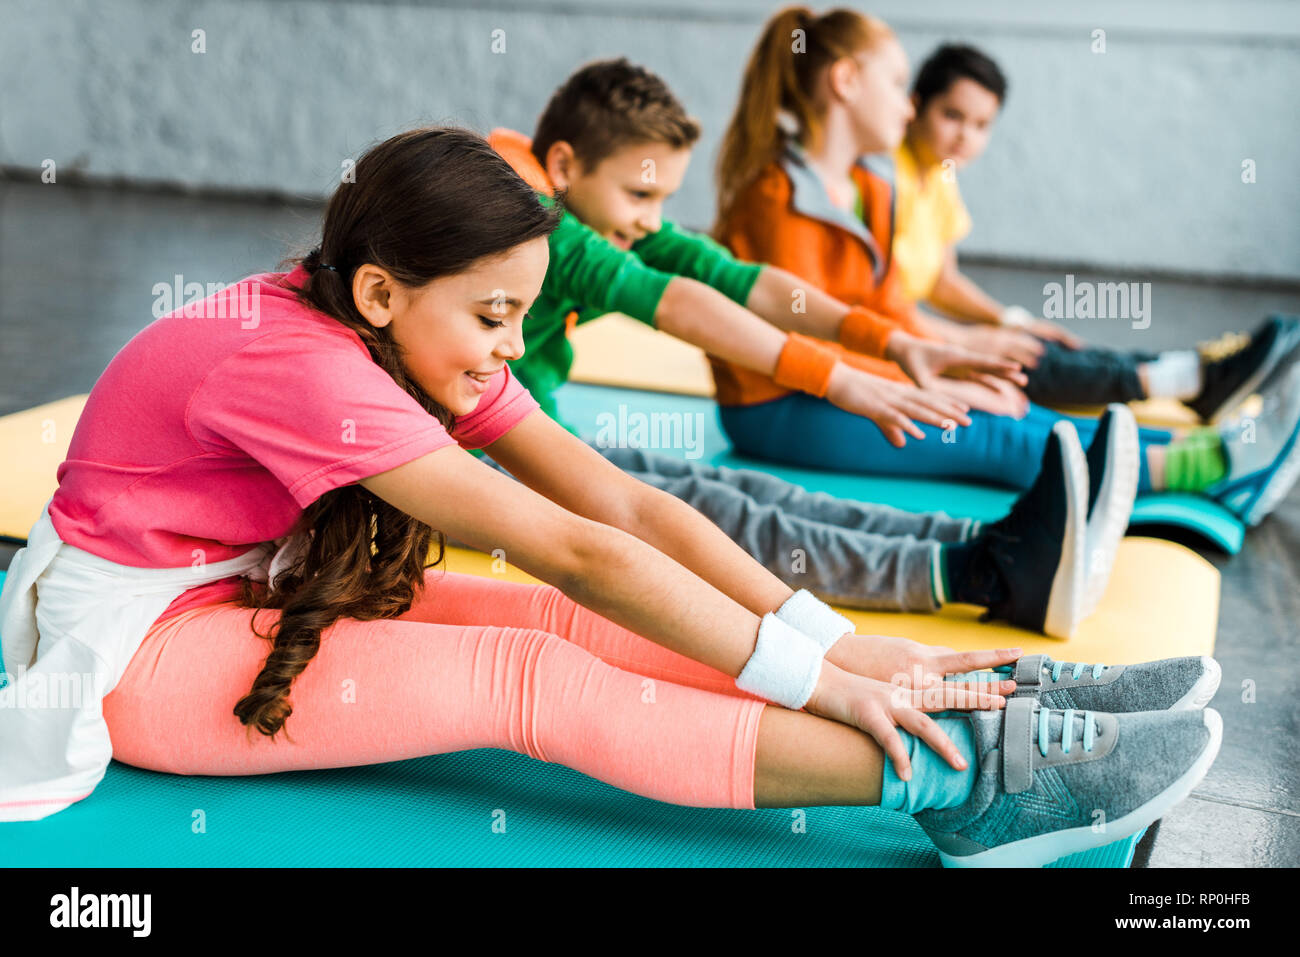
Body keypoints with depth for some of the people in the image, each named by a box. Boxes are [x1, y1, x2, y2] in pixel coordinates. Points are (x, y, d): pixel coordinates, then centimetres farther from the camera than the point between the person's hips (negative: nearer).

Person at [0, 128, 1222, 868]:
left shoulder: (429, 340, -6)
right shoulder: (301, 365, -31)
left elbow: (626, 508, -14)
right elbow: (572, 547, -34)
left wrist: (845, 646, -21)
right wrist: (819, 677, -32)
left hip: (266, 591, 7)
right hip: (139, 646, -7)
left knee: (559, 620, -16)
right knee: (526, 674, -27)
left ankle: (992, 702, -22)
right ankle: (964, 779, -34)